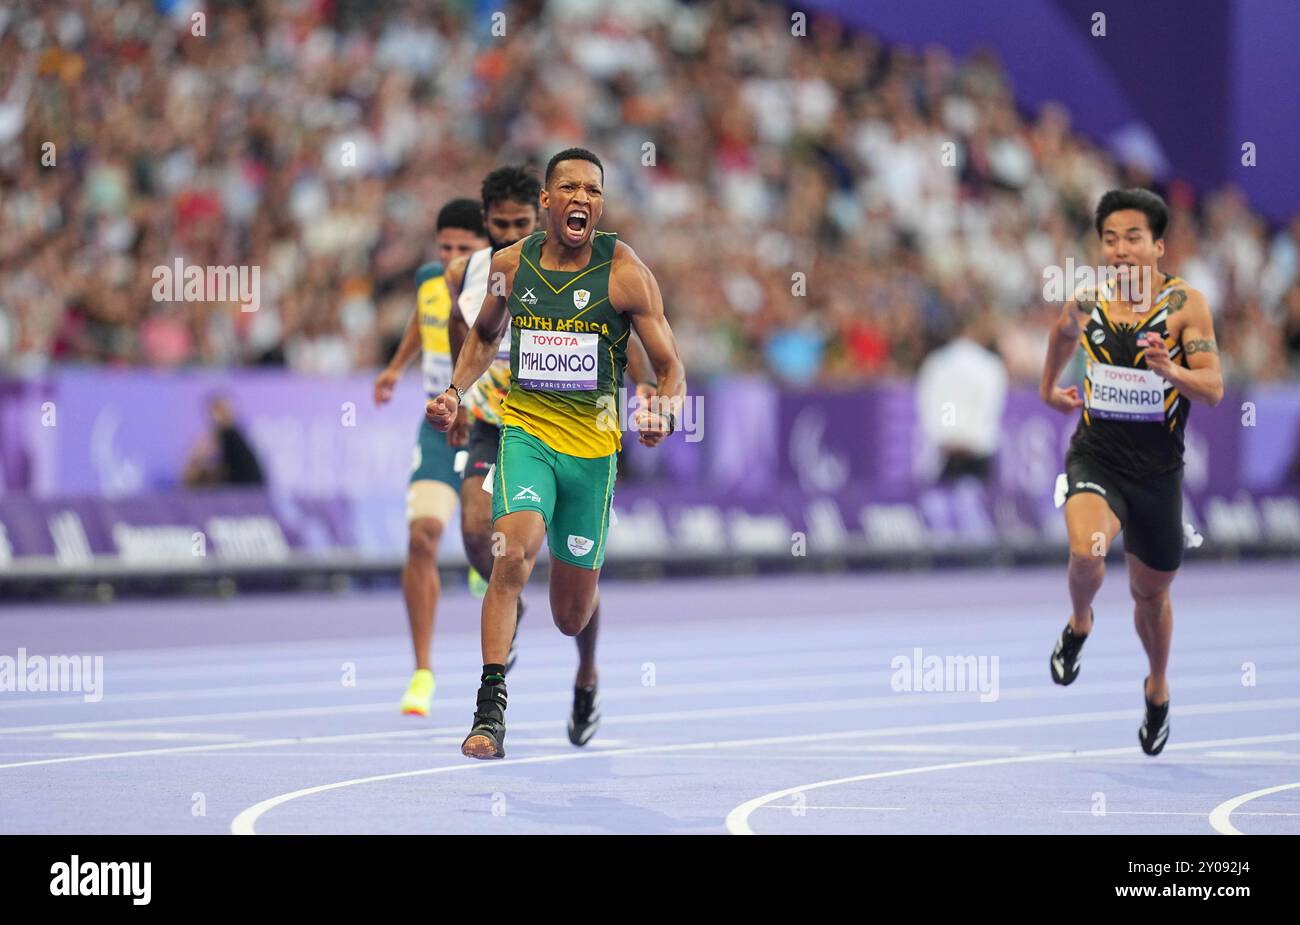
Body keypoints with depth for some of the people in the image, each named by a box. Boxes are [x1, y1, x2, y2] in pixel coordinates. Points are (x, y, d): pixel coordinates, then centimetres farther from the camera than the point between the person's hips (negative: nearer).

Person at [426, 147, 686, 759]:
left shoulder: (626, 273, -8)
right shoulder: (510, 263, 0)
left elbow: (670, 369, -4)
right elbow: (485, 335, 21)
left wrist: (662, 415, -24)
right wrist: (455, 393, 7)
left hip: (593, 445, -1)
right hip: (525, 429, 1)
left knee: (573, 614, 8)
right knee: (514, 552, -28)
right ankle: (490, 711, -25)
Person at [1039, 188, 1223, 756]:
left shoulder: (1185, 304, -11)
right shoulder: (1086, 302, -3)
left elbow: (1213, 390, -17)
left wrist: (1169, 369, -36)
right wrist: (1048, 388, 33)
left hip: (1157, 469, 0)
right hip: (1096, 456, 0)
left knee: (1151, 592, 16)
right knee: (1086, 552, -29)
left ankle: (1157, 690, 45)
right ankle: (1079, 624, 6)